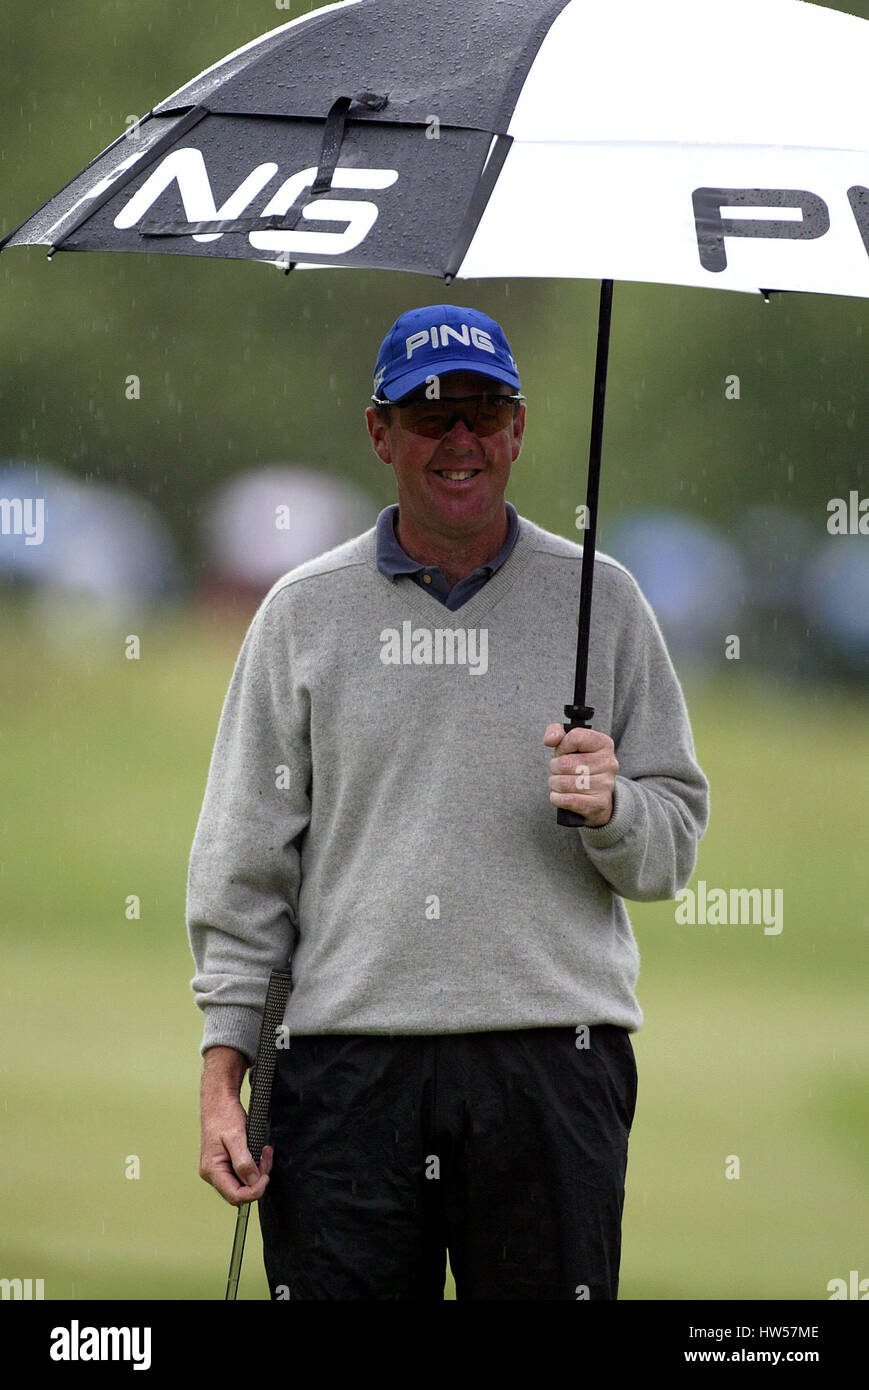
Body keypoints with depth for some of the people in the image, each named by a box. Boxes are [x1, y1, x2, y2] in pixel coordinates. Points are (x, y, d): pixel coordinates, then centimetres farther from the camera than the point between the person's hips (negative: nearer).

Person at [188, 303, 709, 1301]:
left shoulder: (599, 602, 11)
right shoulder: (304, 612, 11)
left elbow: (673, 848, 11)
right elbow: (243, 862, 10)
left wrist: (612, 809, -12)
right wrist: (223, 1073, 2)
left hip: (554, 1064, 0)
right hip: (344, 1060, 0)